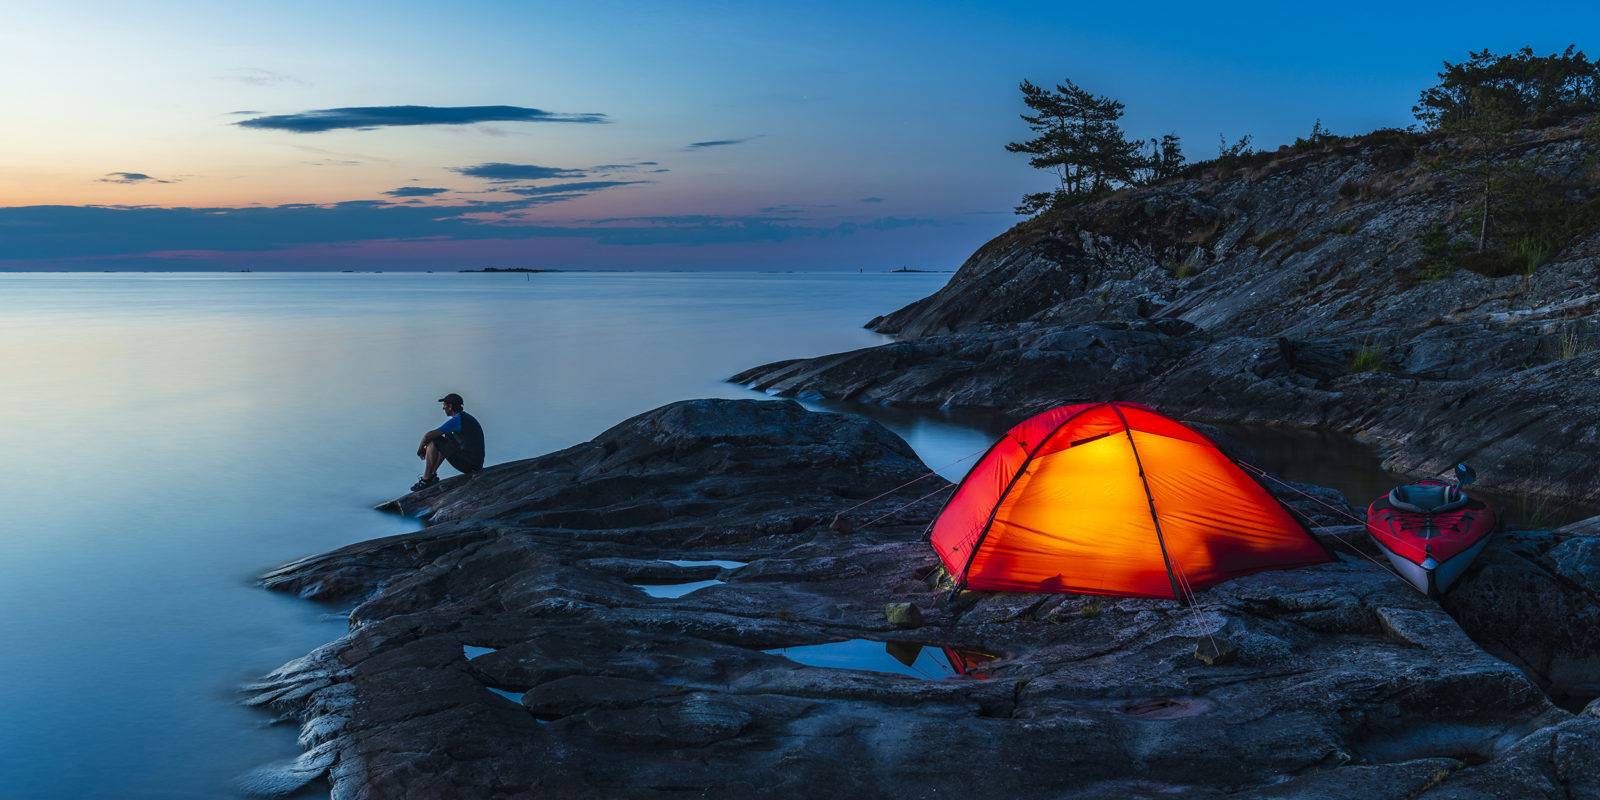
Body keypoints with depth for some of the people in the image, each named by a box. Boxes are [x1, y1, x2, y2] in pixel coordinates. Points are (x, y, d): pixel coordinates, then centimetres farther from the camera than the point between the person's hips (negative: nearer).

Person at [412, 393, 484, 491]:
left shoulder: (456, 420, -13)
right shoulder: (465, 417, 18)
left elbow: (428, 436, -14)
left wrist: (420, 449, 5)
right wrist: (427, 449, 26)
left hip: (467, 465, -9)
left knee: (432, 441, -4)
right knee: (444, 440, 27)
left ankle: (426, 480, -2)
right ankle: (432, 475, 27)